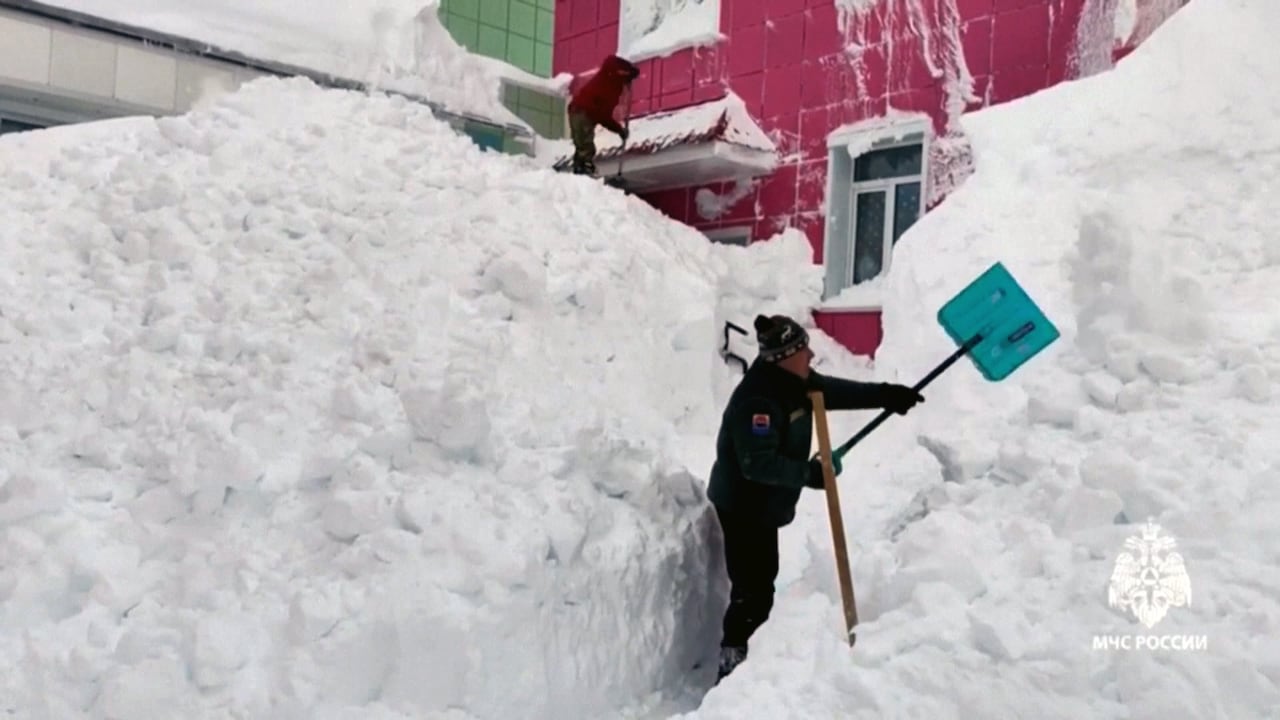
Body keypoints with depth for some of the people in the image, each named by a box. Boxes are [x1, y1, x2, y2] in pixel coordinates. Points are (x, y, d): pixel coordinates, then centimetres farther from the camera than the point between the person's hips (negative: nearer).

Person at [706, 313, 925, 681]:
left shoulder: (794, 381, 1)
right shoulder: (758, 399, -29)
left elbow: (836, 391, 14)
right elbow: (759, 463, -32)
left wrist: (886, 395, 9)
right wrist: (809, 474, -30)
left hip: (764, 506, 11)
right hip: (744, 507, -11)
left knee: (760, 588, 20)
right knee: (753, 593, -8)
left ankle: (740, 663, 34)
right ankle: (732, 669, 1)